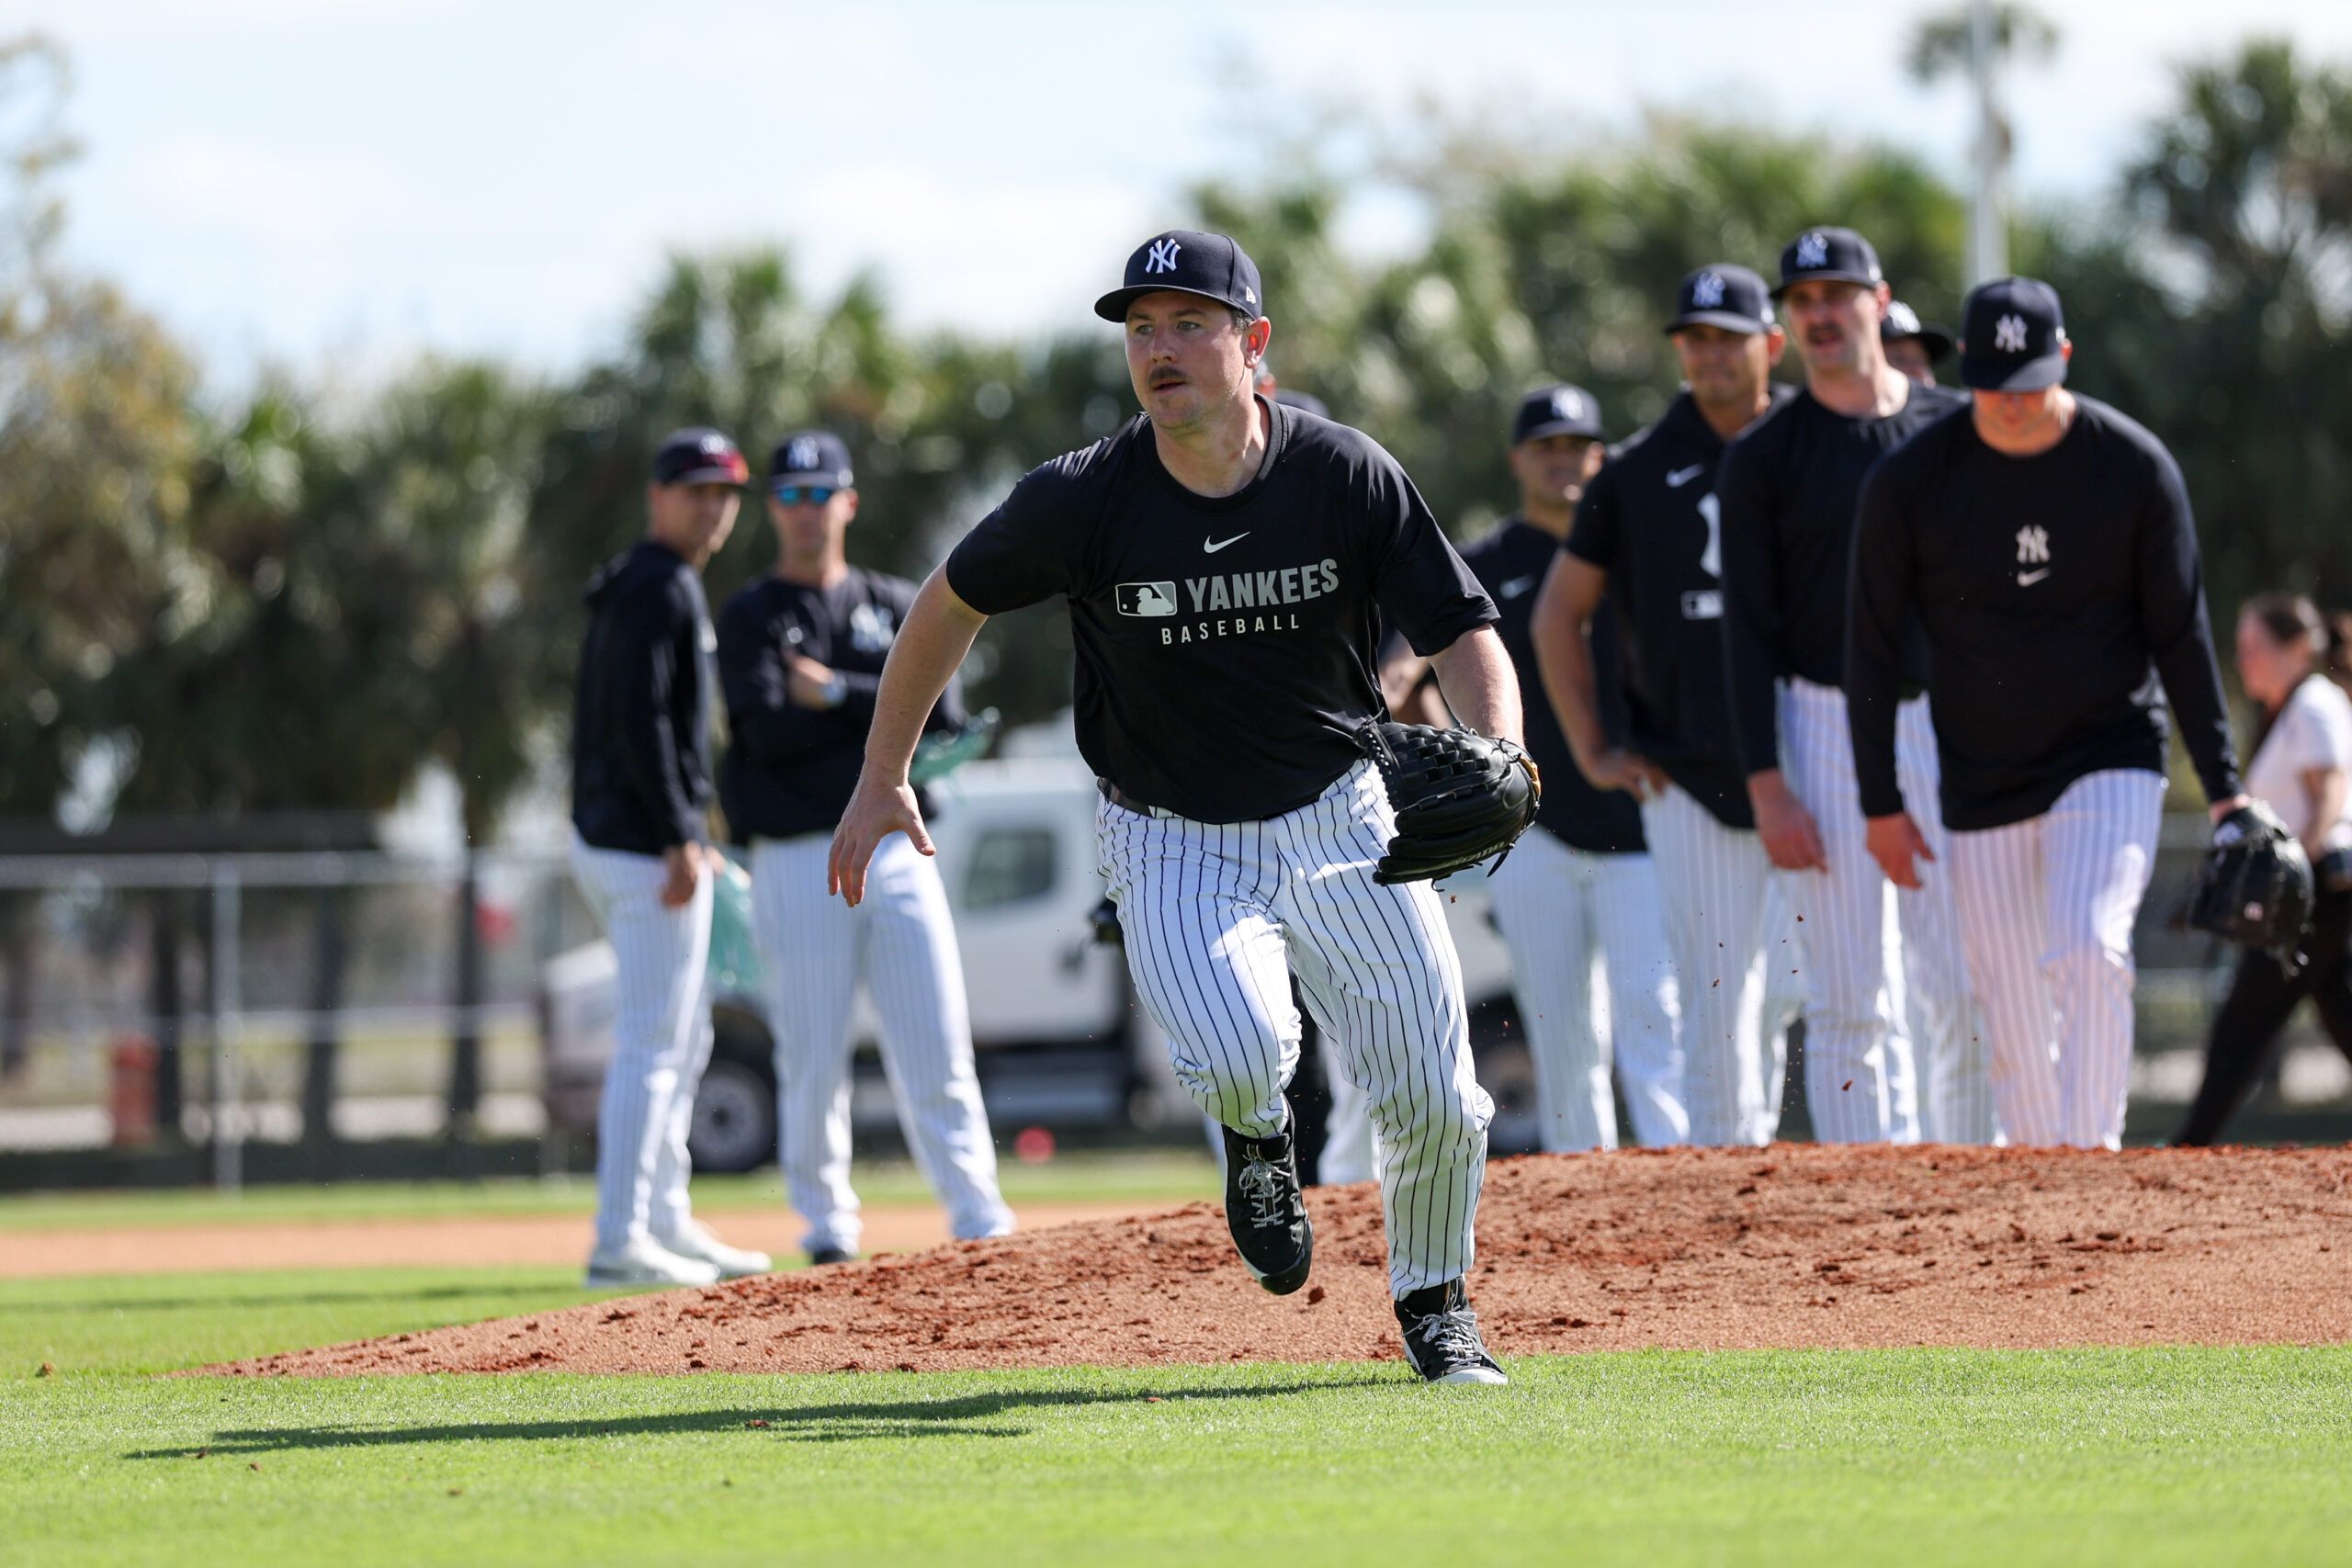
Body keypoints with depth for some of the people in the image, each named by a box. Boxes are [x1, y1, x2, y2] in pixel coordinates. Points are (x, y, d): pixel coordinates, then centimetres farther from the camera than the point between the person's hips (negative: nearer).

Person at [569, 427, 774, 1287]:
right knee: (654, 1045, -9)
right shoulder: (660, 588, -12)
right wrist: (680, 839, -24)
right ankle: (620, 1242, -10)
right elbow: (641, 718, -22)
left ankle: (666, 1220, 26)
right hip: (645, 842, -11)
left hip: (607, 839, 11)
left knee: (682, 1037, 19)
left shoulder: (633, 586, 19)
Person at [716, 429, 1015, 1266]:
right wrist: (883, 708, -9)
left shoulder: (899, 607, 14)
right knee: (813, 1056, -1)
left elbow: (943, 717, 0)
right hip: (798, 864, -2)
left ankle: (978, 1219, -4)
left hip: (899, 850, 2)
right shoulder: (750, 618, 5)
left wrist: (838, 696, -7)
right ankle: (826, 1226, 8)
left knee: (937, 1046, -3)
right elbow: (769, 731, -11)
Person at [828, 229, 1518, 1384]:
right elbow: (949, 605, 2)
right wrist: (880, 780, 5)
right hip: (1172, 843, -1)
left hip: (1338, 822, 2)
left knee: (1432, 1094, -3)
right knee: (1237, 1052, -28)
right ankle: (1255, 1137, 12)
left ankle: (1433, 1307, 27)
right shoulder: (1083, 501, -15)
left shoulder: (1348, 477, -14)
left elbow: (1464, 636, -10)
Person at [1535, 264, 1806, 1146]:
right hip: (1689, 782, 1)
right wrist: (1591, 751, 8)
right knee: (1715, 1007, -1)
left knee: (1797, 991, -9)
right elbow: (1558, 617, 16)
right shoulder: (1636, 474, 8)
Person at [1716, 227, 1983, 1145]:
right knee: (1851, 1002, -4)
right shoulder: (1762, 456, 2)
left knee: (1968, 991, -2)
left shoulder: (1952, 430, 8)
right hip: (1824, 729, -2)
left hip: (1947, 723, 2)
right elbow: (1749, 629, -1)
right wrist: (1766, 785, -10)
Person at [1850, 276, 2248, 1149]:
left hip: (2110, 763, -1)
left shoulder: (2135, 468, -7)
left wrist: (2223, 787, -2)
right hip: (1981, 784, 2)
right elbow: (1873, 646, 1)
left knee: (2089, 950, -24)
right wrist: (1881, 803, -1)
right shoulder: (1909, 480, -7)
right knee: (2016, 1028, 2)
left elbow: (2179, 634, 0)